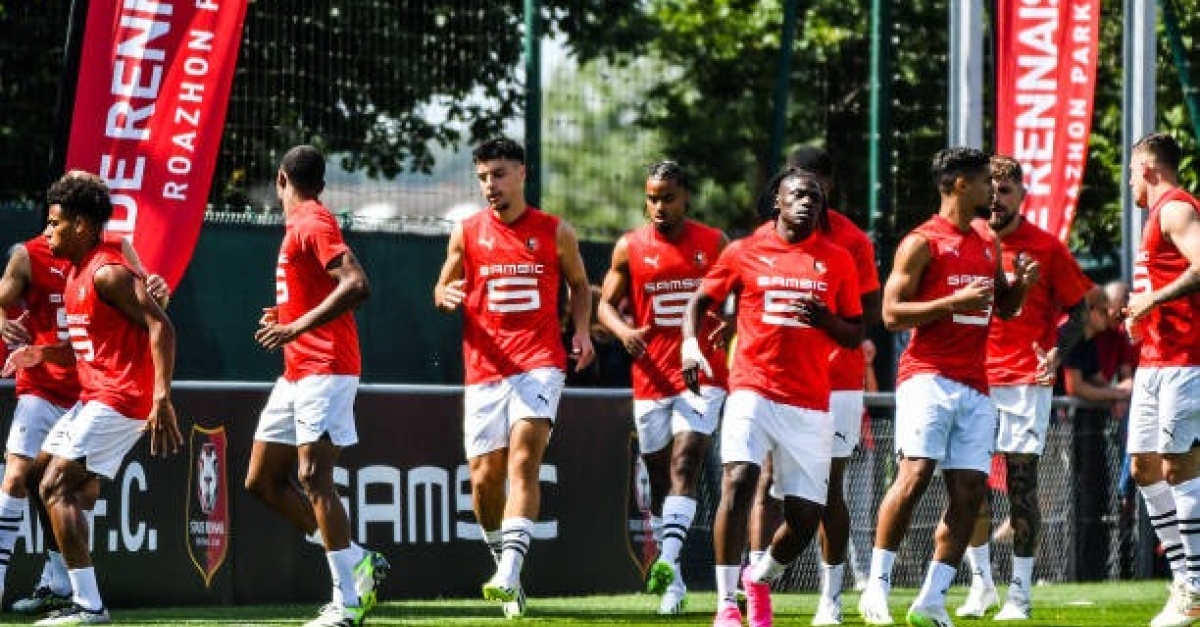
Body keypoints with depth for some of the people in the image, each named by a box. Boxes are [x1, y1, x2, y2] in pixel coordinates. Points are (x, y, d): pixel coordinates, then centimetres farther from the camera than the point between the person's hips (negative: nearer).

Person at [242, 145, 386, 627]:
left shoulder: (312, 223, -11)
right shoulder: (300, 225, 18)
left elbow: (356, 285, -25)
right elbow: (327, 291, 27)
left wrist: (298, 327, -26)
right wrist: (287, 315, 23)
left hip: (324, 370, -10)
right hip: (296, 374, 10)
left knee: (313, 478, -17)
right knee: (262, 481, 10)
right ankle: (358, 563, 12)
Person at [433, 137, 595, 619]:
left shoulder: (555, 232, 5)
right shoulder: (467, 233, 7)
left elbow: (578, 284, 19)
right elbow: (442, 289, 15)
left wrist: (581, 330, 3)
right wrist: (446, 295, -9)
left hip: (539, 364, -2)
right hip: (484, 370, 2)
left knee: (523, 460, -19)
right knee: (484, 478, 1)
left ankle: (509, 576, -28)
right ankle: (504, 566, 24)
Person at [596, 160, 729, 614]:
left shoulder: (714, 244, 4)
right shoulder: (630, 248, 5)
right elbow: (606, 303, 8)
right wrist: (624, 331, -13)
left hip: (702, 376, -2)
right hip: (651, 380, 2)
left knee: (684, 465, -19)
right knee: (659, 479, 6)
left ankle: (667, 561, -33)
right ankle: (672, 582, 16)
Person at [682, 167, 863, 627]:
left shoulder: (837, 260, 9)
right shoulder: (745, 252, 7)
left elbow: (855, 335, 12)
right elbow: (700, 300, 15)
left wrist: (825, 319, -10)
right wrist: (690, 344, -5)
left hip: (810, 405, 2)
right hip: (753, 391, -2)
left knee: (805, 516, -1)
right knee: (738, 481, -24)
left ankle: (761, 577, 31)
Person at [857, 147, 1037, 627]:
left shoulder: (989, 244, 19)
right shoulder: (922, 243, -4)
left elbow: (1004, 308, 29)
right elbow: (892, 313, -9)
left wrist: (1021, 283, 7)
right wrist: (953, 303, -18)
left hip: (975, 388, 7)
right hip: (928, 377, -7)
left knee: (970, 491, -1)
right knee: (915, 474, -19)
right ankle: (876, 587, -11)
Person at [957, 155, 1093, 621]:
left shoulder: (1046, 248, 0)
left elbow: (1079, 311, 3)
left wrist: (1057, 352, -13)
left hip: (1026, 381, -3)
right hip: (974, 380, 3)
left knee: (1021, 483, -3)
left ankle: (1020, 592, 2)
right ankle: (981, 583, 12)